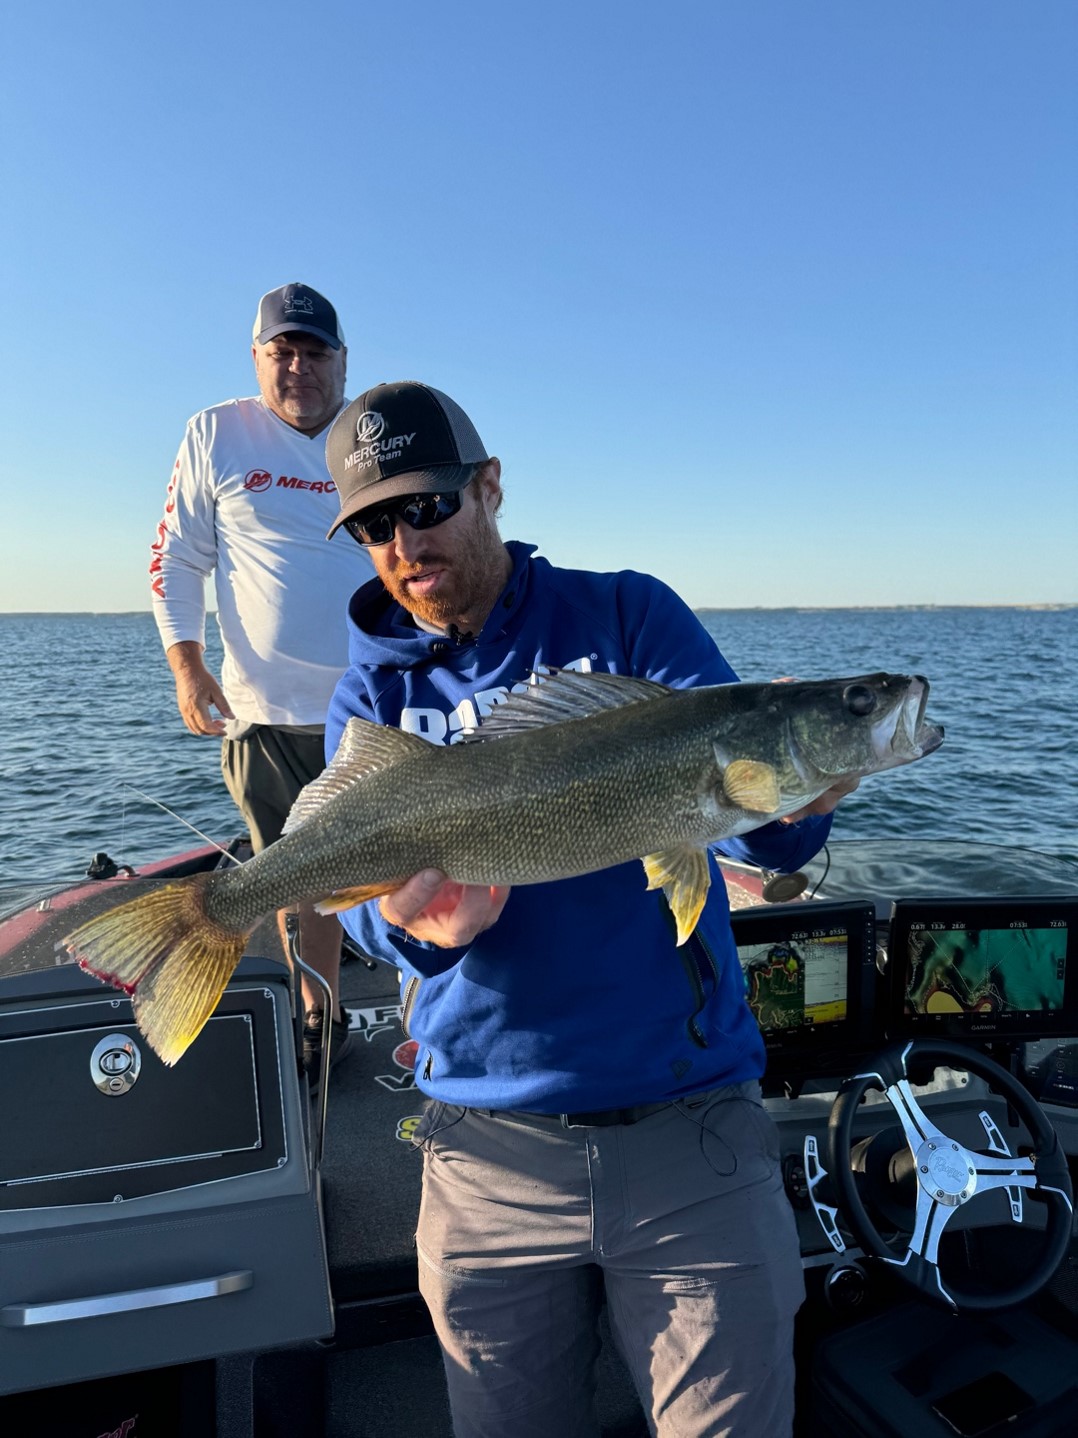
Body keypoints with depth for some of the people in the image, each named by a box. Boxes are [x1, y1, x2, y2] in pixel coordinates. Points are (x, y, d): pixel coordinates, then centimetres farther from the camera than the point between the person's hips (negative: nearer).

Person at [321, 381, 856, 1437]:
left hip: (691, 1123, -1)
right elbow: (362, 883, -8)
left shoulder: (627, 616, -2)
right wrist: (417, 923, -31)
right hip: (491, 1151, 2)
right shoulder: (371, 697, 4)